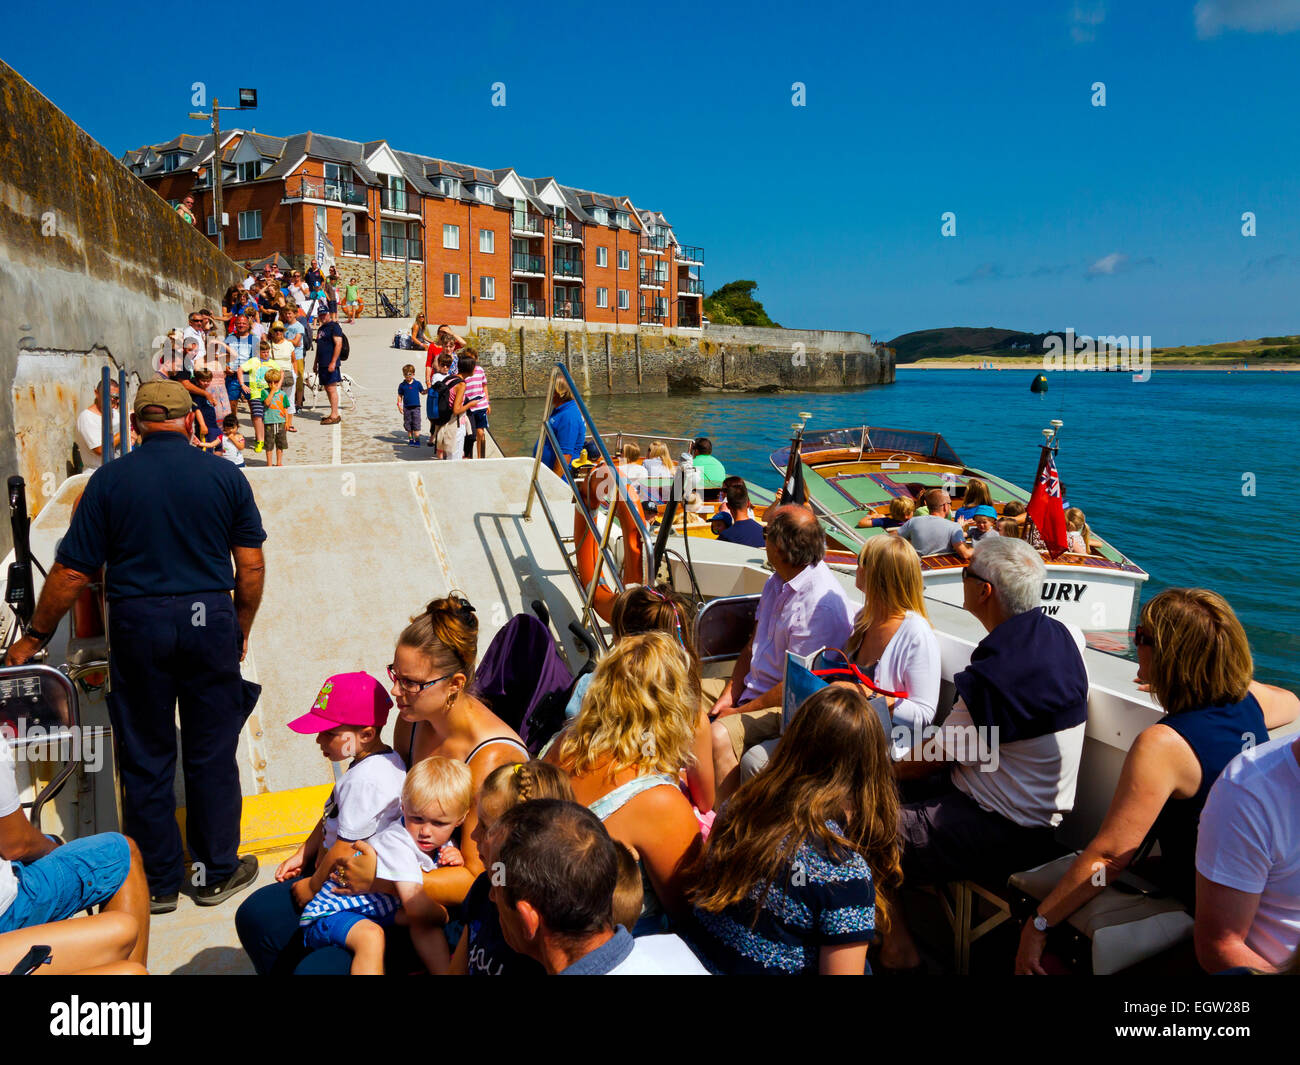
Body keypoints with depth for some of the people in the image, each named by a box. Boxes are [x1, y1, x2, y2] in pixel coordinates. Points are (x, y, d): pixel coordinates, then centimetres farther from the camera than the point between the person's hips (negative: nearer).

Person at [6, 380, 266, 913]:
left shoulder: (109, 480, -2)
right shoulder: (225, 476, -1)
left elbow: (72, 573, -1)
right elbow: (251, 566, -1)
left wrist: (34, 637, 12)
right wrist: (241, 628, 13)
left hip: (138, 624, 0)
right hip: (210, 619, 1)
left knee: (145, 758, 11)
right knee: (212, 753, 11)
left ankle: (158, 883, 22)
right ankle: (217, 873, 21)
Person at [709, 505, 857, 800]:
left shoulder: (822, 604, -25)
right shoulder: (777, 582, 6)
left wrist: (740, 711, -16)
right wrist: (729, 695, 0)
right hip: (753, 687, 10)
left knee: (719, 735, -31)